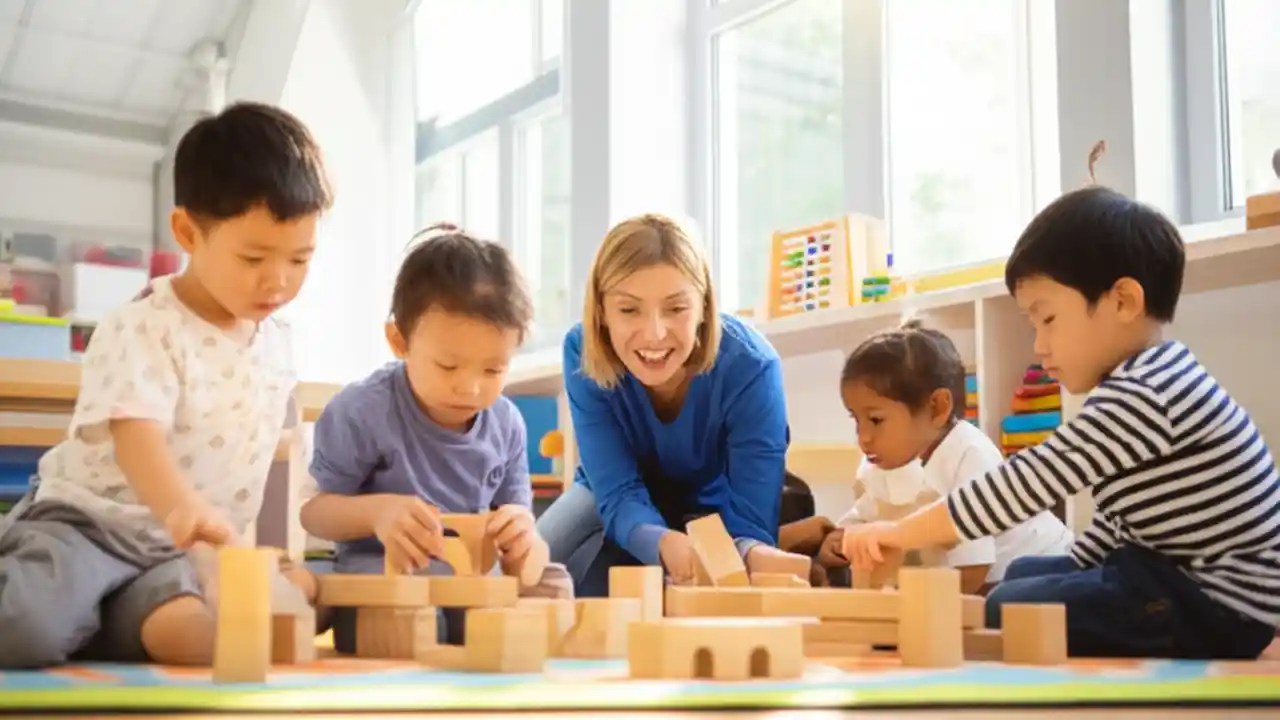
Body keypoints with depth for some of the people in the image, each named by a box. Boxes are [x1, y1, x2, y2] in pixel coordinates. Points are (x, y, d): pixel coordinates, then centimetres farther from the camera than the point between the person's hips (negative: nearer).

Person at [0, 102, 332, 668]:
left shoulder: (275, 345, 7)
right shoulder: (142, 330, -14)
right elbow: (136, 439, -29)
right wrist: (185, 509, -50)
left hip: (176, 553, 6)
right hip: (88, 522, -6)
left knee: (197, 635, -28)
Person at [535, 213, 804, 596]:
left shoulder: (750, 367, -35)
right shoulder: (583, 352, -29)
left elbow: (750, 521, -35)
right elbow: (619, 495, -31)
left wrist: (754, 554, -63)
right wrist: (666, 544, -57)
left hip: (712, 504, -1)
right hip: (623, 496, 2)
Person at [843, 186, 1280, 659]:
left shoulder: (1142, 395, -24)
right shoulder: (1145, 385, 10)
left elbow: (1025, 485, -25)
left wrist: (901, 533, -20)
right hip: (1185, 574, 11)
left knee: (1007, 611, -14)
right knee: (1023, 574, 20)